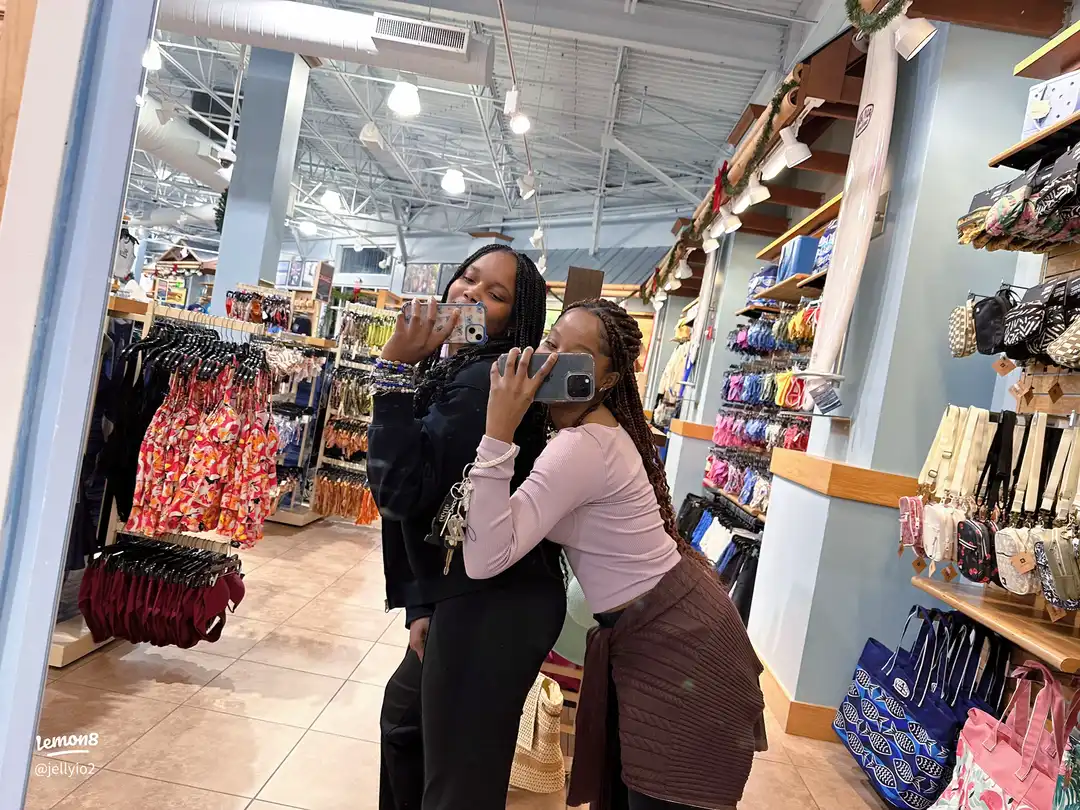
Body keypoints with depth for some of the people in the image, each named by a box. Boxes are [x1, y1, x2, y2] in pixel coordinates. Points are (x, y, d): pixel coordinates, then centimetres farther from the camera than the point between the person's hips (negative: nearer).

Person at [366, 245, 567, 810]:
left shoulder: (483, 379, -19)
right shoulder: (451, 371, 13)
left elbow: (401, 491, -24)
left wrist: (395, 372, -21)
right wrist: (421, 606, 11)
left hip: (495, 605, -11)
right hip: (472, 594, 11)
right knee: (403, 717, 31)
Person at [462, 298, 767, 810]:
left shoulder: (582, 447, -28)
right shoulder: (591, 429, 2)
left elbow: (486, 559, -34)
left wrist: (498, 433, -36)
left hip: (675, 640, -9)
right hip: (650, 631, 9)